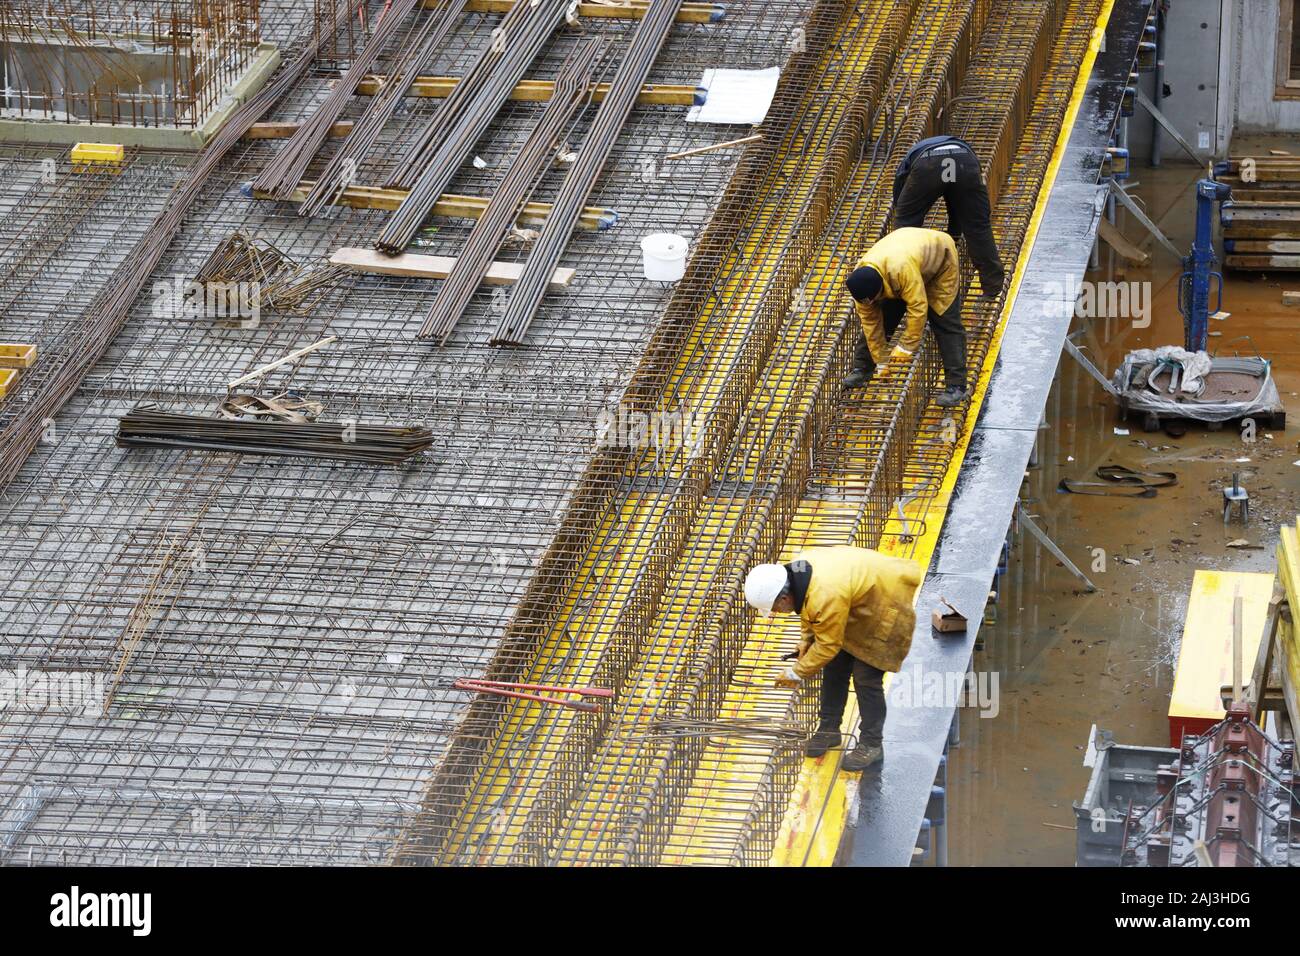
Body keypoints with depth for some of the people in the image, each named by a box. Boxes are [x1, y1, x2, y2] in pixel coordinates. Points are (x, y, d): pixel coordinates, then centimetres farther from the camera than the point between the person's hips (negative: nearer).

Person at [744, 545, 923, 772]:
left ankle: (871, 745, 4)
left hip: (885, 607, -9)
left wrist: (797, 673, -16)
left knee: (866, 677, -9)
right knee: (835, 667, 12)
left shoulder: (826, 597, -40)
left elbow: (827, 645, -26)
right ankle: (828, 729, 26)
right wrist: (806, 638, 4)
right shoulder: (795, 570, -14)